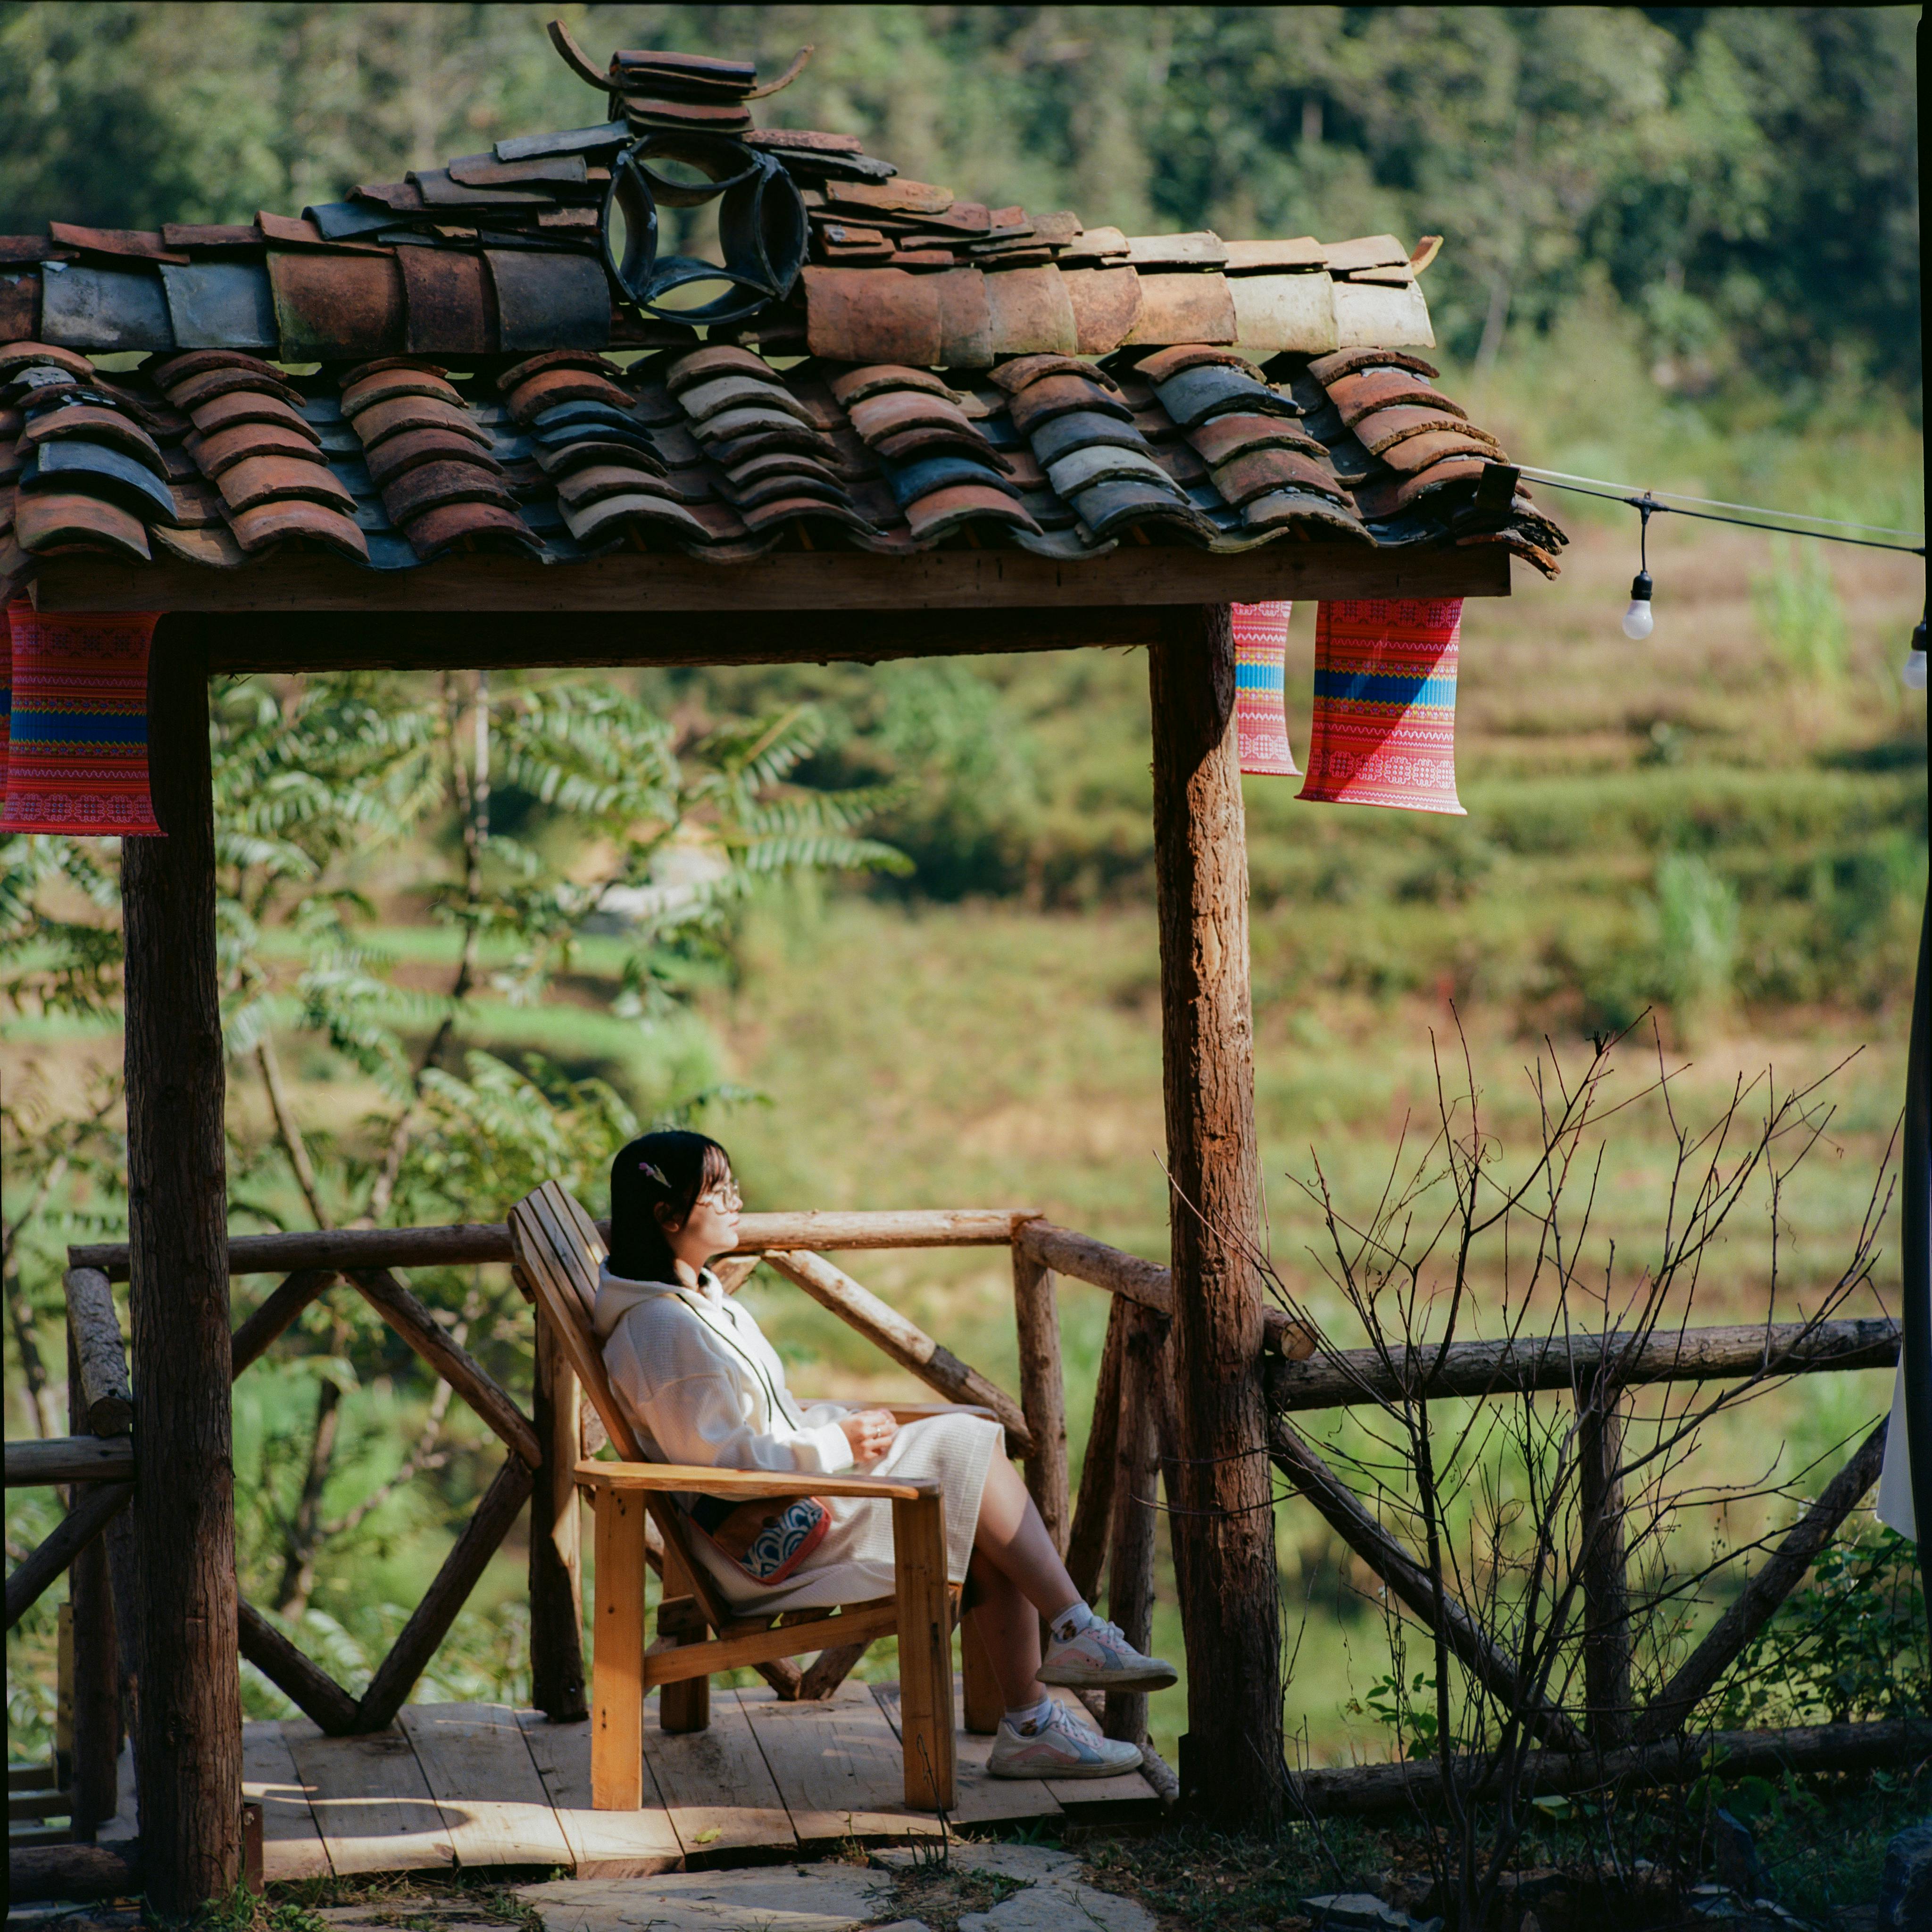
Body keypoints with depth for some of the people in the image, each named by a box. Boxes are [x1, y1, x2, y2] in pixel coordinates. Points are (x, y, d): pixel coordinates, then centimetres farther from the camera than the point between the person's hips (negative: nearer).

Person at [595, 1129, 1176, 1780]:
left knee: (991, 1541, -6)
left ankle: (1030, 1726, -7)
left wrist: (847, 1422, 7)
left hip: (791, 1502, 10)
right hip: (759, 1537, -10)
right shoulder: (661, 1328, -17)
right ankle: (1076, 1632, -9)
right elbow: (717, 1456, -22)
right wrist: (839, 1446, -16)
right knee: (967, 1450, -14)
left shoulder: (697, 1301, 17)